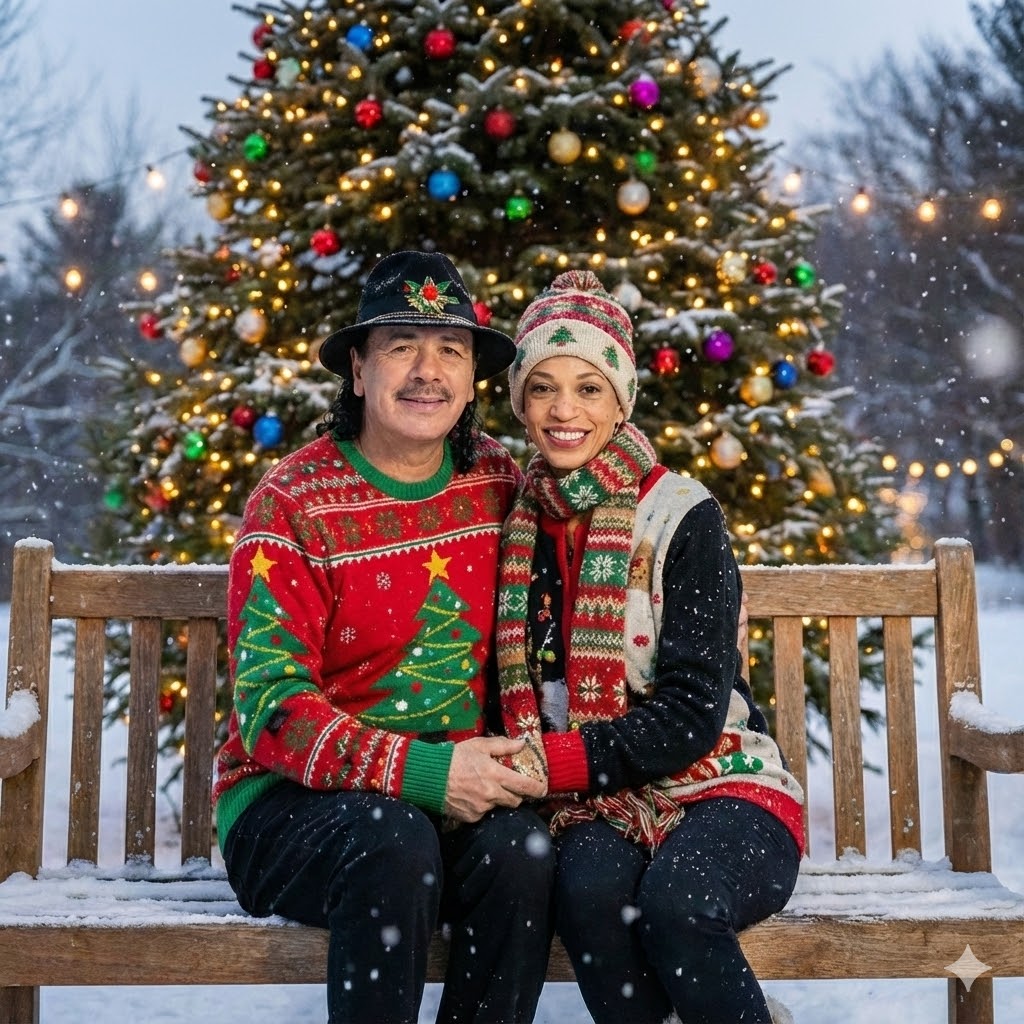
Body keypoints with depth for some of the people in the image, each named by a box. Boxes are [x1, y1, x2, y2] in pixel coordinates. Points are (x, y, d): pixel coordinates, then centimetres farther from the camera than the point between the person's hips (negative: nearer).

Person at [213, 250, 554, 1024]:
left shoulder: (498, 482, 4)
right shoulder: (293, 504, -10)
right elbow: (272, 710, -16)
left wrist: (517, 758, -4)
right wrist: (420, 772, -27)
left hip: (459, 793, 4)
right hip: (288, 804, -3)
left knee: (523, 847, -27)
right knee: (395, 843, -34)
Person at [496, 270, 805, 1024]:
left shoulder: (683, 517, -6)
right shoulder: (517, 522, 7)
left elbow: (690, 714, -11)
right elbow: (512, 682, 12)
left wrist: (552, 762, -19)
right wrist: (515, 766, -9)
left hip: (719, 789, -2)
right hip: (595, 803, 3)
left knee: (674, 899, -33)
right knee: (588, 884, -31)